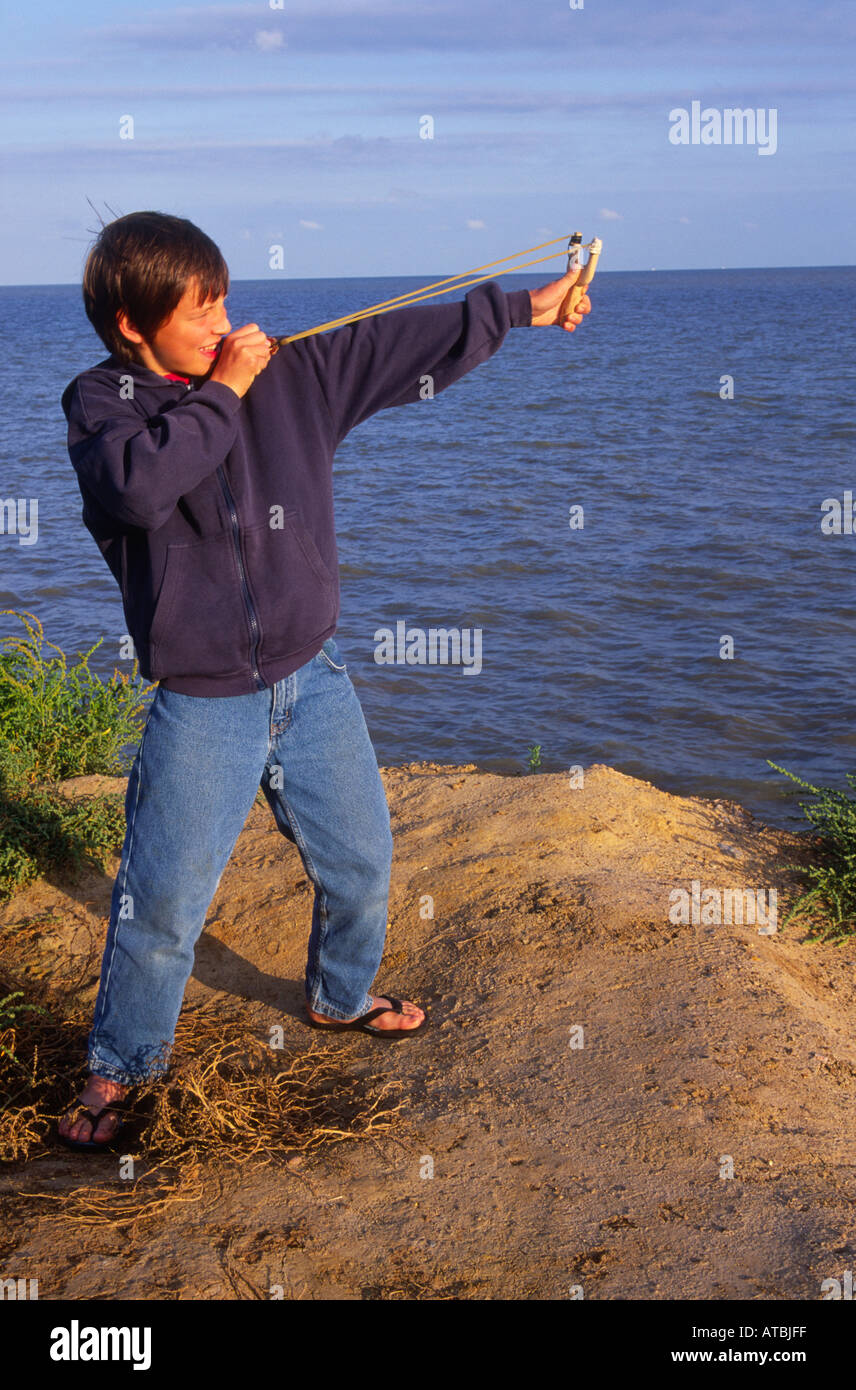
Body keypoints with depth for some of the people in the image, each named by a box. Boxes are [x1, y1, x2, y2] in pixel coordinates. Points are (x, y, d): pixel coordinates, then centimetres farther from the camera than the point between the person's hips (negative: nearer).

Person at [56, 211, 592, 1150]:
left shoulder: (290, 370, 2)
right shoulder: (102, 402, -7)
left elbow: (403, 343, 9)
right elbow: (139, 486, -29)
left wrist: (522, 308, 10)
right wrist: (222, 394, -19)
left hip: (311, 682, 5)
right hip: (202, 705, -4)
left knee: (361, 861, 17)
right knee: (164, 899, 0)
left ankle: (341, 998, 45)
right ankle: (118, 1067, 23)